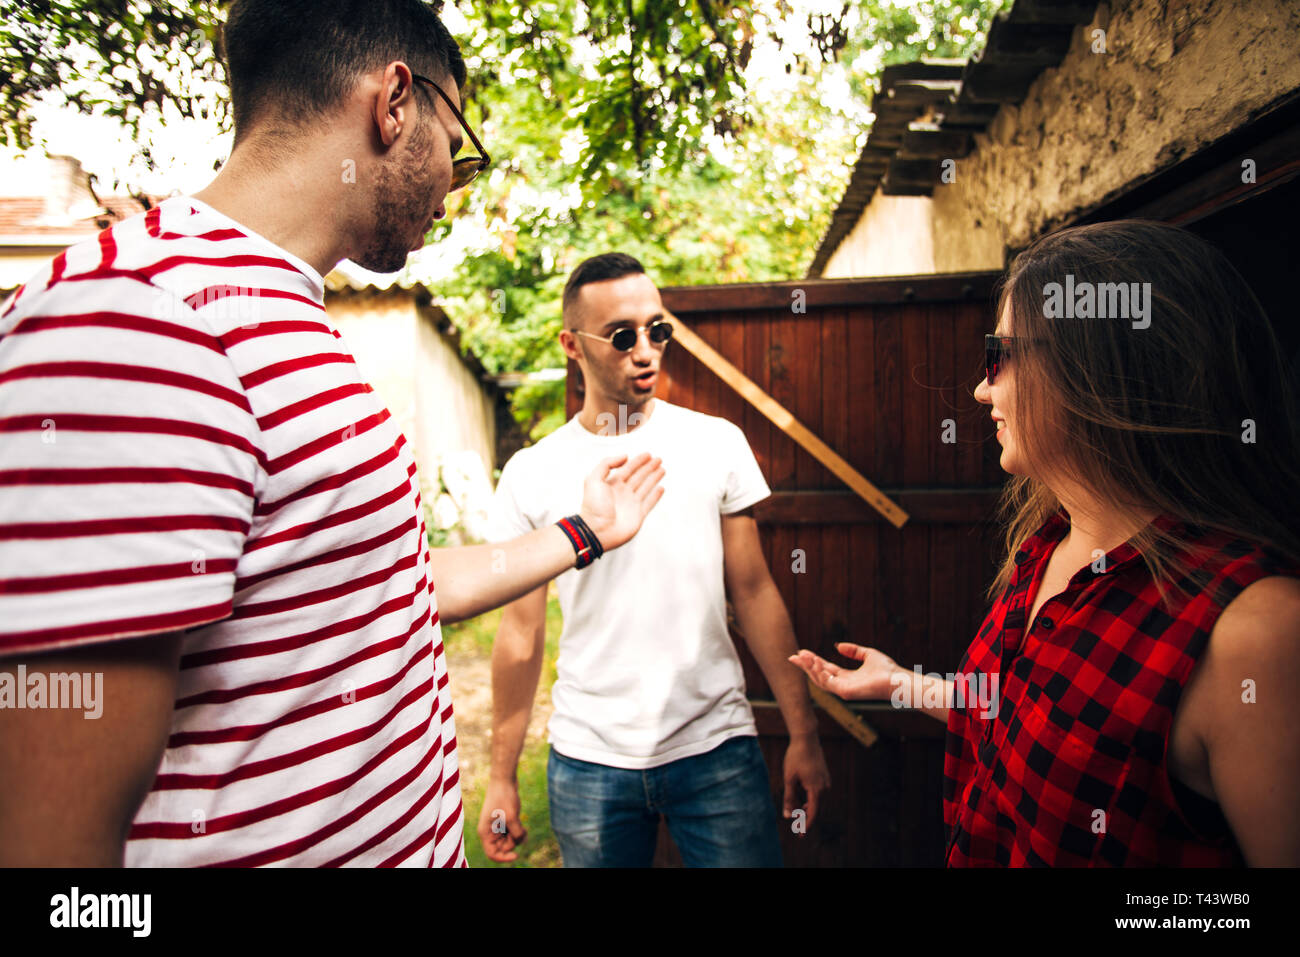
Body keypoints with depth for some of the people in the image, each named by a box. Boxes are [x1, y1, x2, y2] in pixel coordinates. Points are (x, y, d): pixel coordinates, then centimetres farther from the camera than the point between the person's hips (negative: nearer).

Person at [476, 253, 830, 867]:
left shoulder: (716, 444, -1)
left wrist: (802, 733, 1)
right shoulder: (531, 475, -2)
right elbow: (521, 633, 3)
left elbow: (754, 593, 2)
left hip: (717, 748, 0)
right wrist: (502, 776, 6)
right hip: (588, 763, 1)